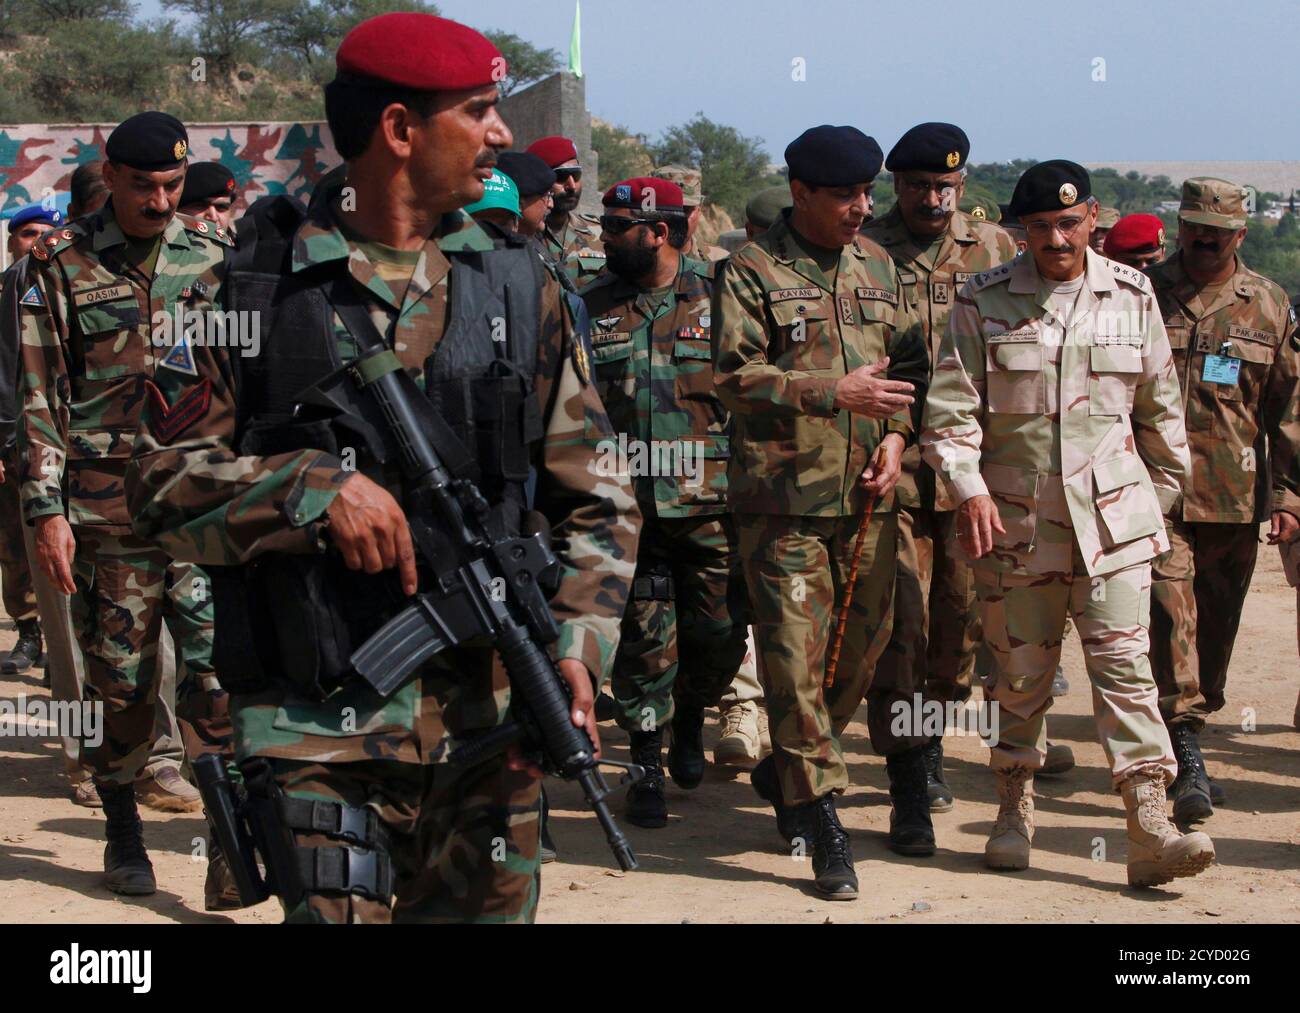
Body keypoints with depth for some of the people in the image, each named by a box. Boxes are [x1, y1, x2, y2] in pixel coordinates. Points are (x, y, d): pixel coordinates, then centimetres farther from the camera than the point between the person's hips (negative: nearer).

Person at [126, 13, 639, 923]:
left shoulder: (519, 288, 8)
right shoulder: (257, 284, -1)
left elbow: (596, 497, 10)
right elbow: (165, 484, -2)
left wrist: (577, 641, -6)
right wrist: (316, 488, -17)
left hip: (491, 712, 4)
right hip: (320, 724, -3)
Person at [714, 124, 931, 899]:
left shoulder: (878, 267, 13)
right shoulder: (751, 272, -4)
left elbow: (911, 362, 18)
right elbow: (735, 377, -13)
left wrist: (896, 436, 0)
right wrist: (837, 392, -20)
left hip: (867, 494, 6)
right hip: (784, 495, -5)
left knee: (865, 642, 10)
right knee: (796, 653, -6)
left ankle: (788, 770, 32)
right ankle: (825, 829, 0)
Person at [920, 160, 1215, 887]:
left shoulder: (1132, 296, 6)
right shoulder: (985, 302, 0)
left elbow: (1160, 407, 15)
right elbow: (951, 408, -3)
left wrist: (1163, 490, 17)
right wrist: (968, 486, -16)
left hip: (1113, 513, 0)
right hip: (1015, 516, 0)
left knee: (1124, 663, -7)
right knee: (1020, 671, 8)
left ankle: (1151, 830, -12)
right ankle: (1016, 811, 25)